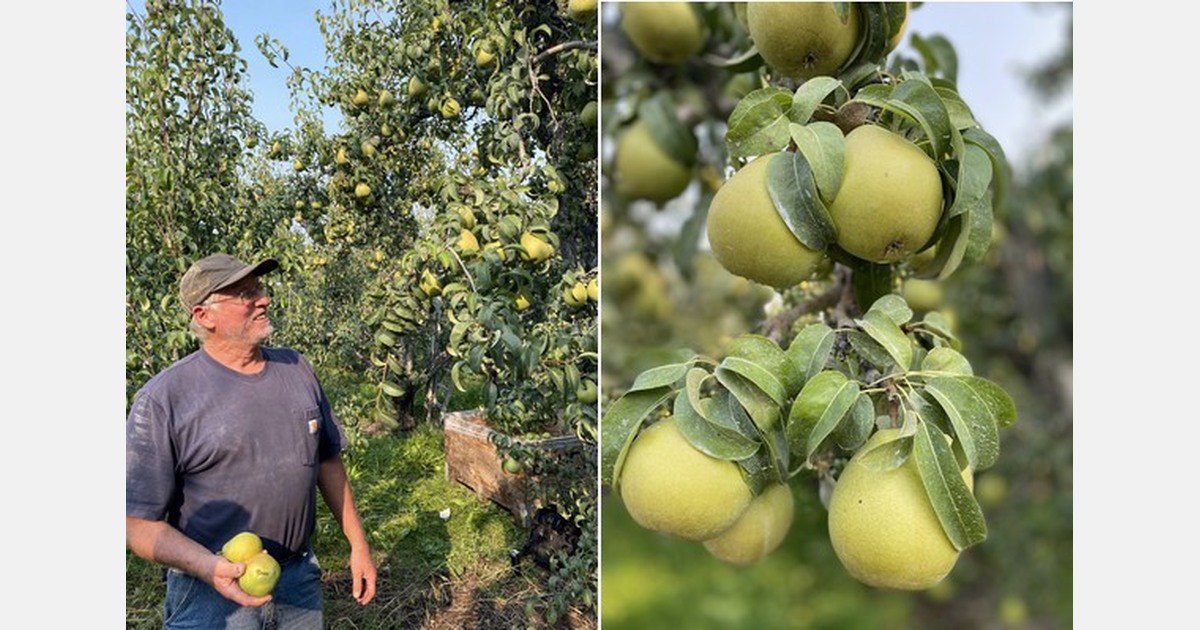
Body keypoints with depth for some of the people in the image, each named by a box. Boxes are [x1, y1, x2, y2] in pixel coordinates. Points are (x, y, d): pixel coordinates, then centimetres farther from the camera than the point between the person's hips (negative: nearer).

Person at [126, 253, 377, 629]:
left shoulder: (296, 369, 3)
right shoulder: (164, 398, -12)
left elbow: (328, 460, 11)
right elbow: (138, 521, -12)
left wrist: (358, 545, 11)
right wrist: (211, 568, -27)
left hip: (301, 579, 5)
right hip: (214, 593, -4)